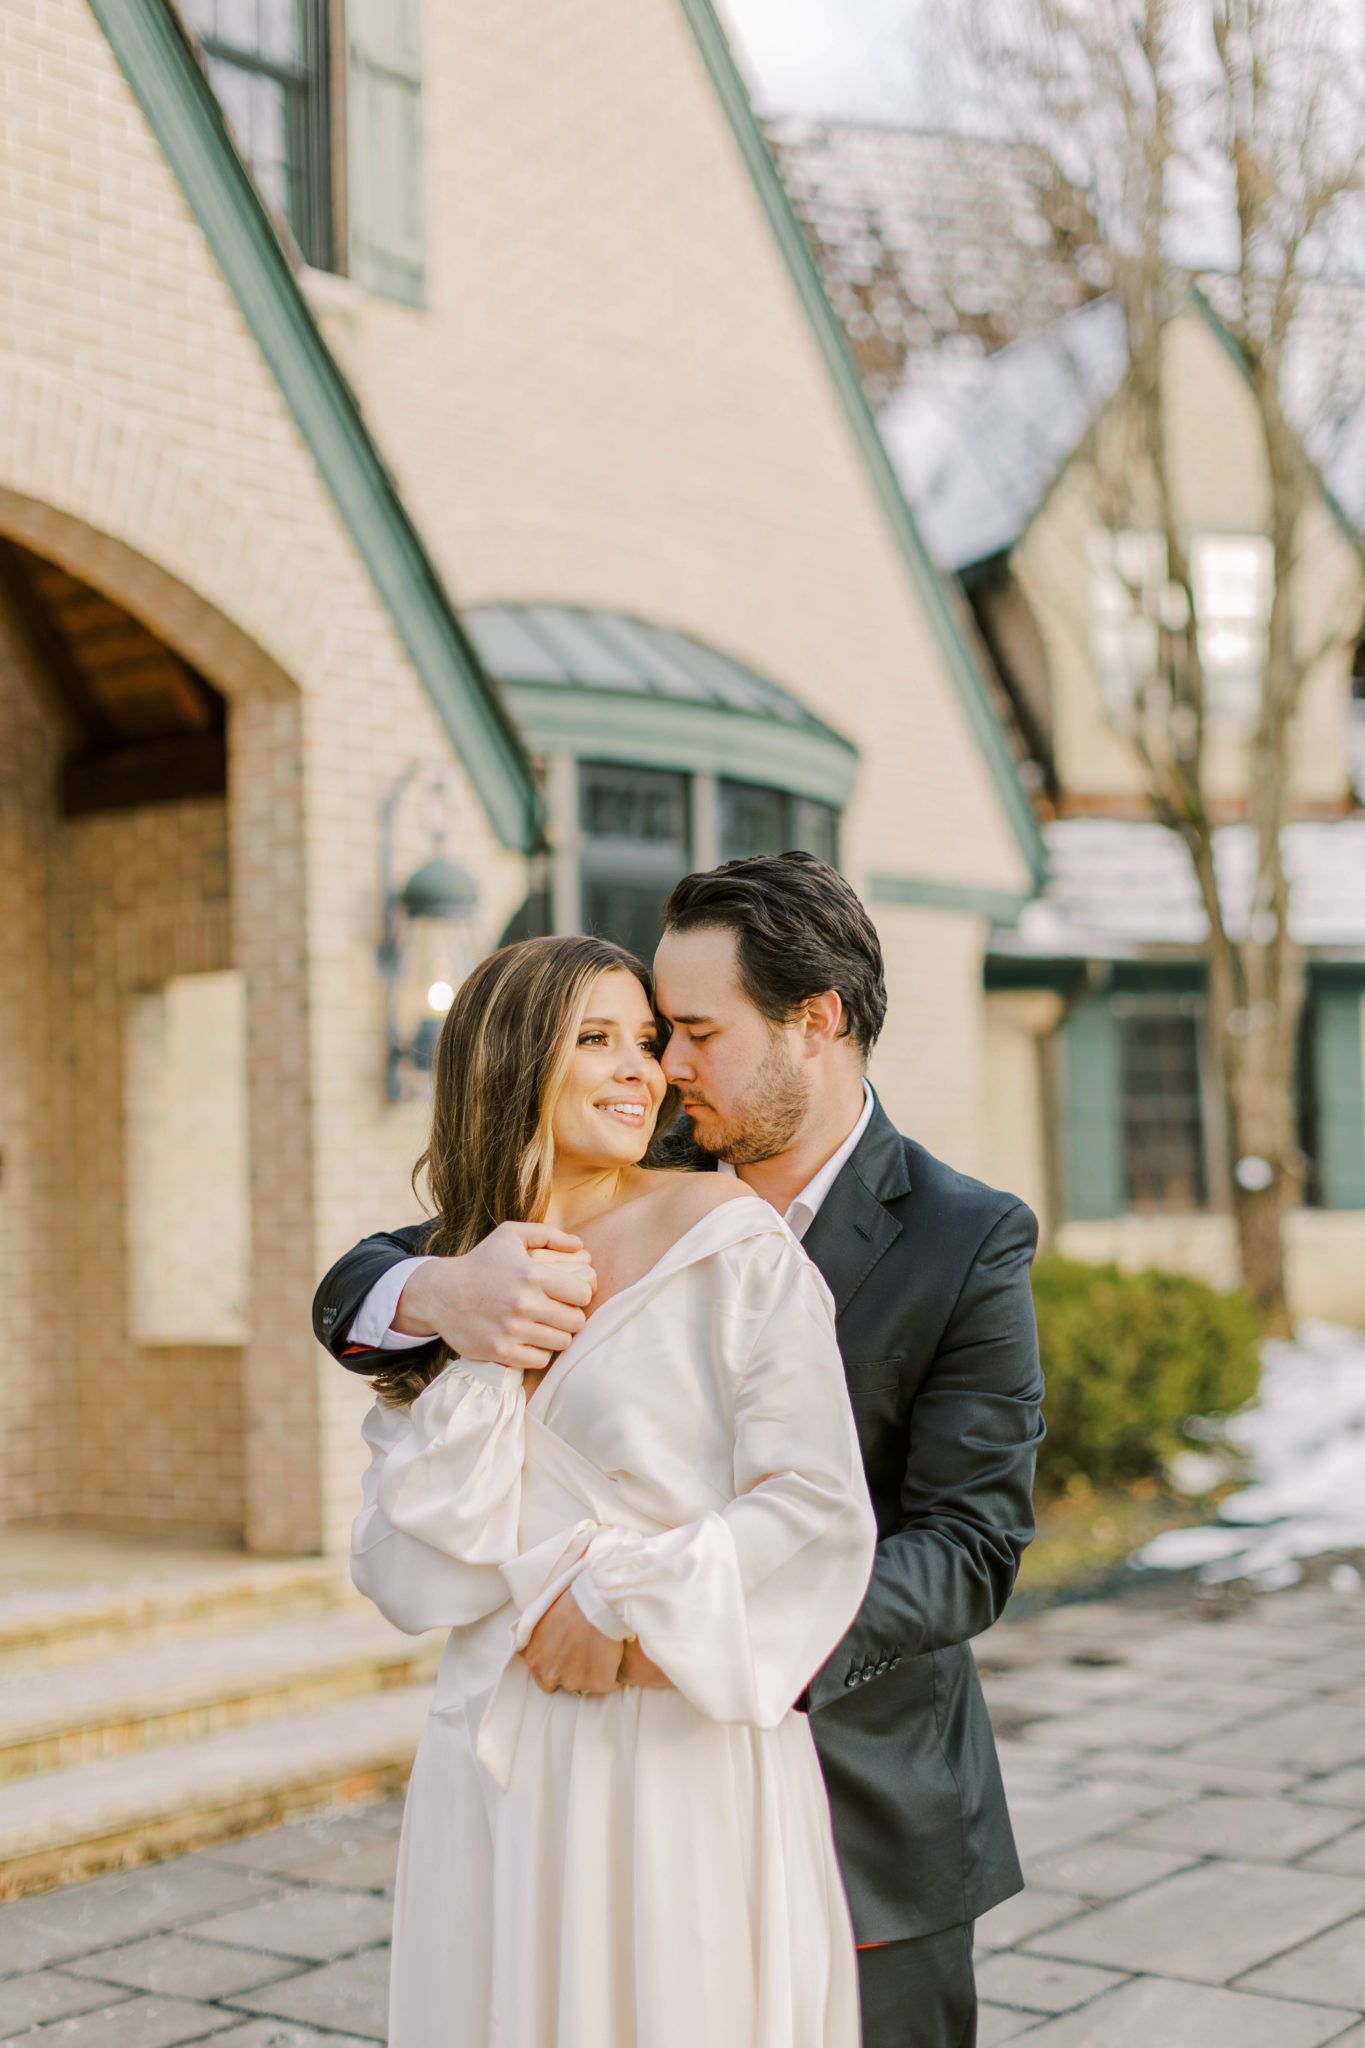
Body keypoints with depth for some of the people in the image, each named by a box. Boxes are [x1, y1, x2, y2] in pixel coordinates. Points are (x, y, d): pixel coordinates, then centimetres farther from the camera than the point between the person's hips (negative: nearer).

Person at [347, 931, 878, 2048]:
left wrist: (625, 1598, -10)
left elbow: (821, 1510, -11)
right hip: (500, 1774, 4)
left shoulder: (723, 1231, -7)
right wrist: (483, 1355, -9)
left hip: (688, 1765, -4)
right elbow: (410, 1576, -2)